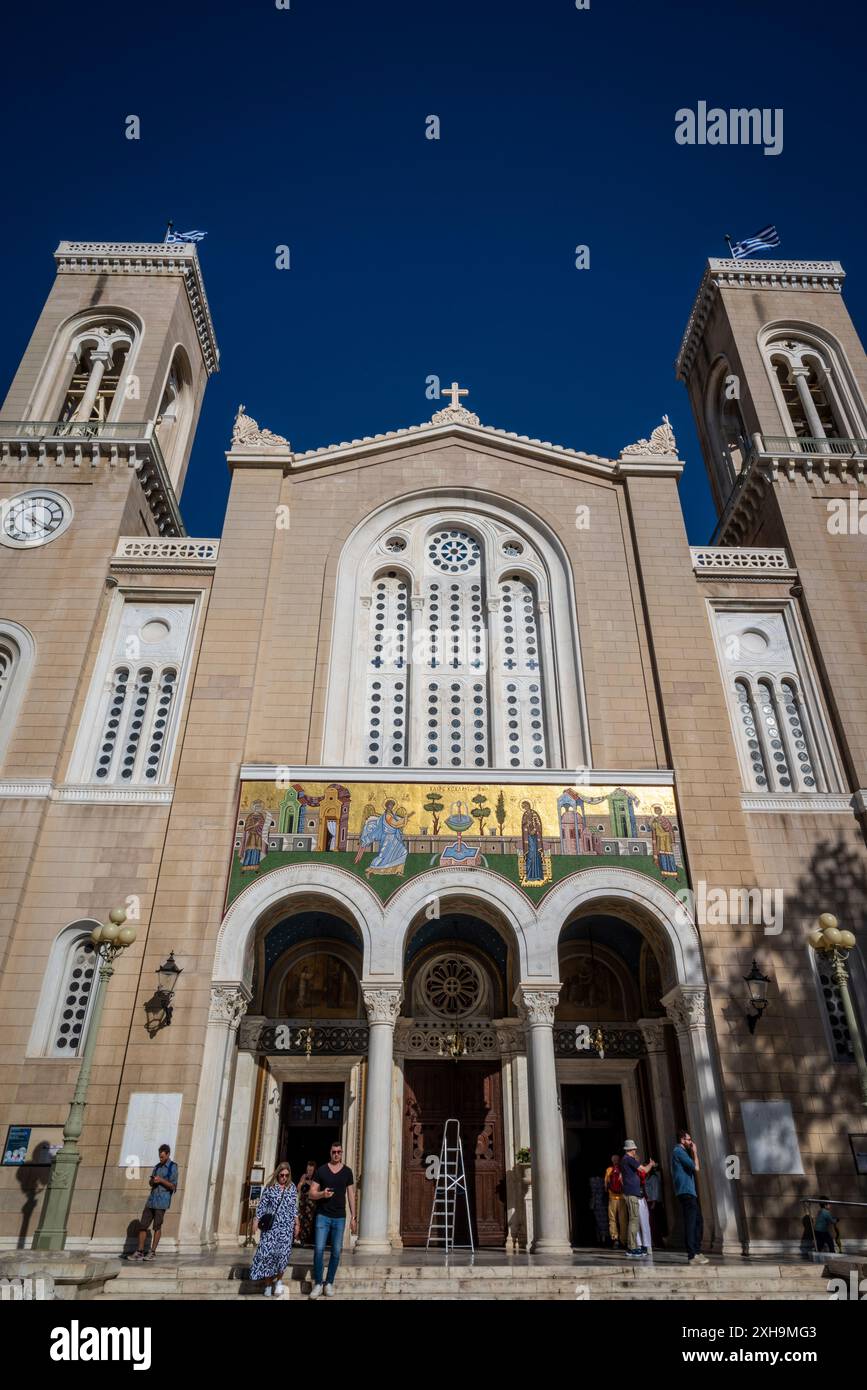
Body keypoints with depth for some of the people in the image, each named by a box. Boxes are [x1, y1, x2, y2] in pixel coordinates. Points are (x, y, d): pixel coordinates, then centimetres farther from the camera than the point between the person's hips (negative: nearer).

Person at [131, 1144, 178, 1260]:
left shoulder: (173, 1167, -4)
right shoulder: (157, 1166, 15)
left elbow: (173, 1186, -8)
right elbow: (150, 1182, 20)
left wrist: (161, 1180, -18)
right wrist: (152, 1180, -4)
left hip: (162, 1201, -6)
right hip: (152, 1199, 6)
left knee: (157, 1227, -1)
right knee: (142, 1225, 2)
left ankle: (152, 1252, 8)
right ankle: (140, 1252, 10)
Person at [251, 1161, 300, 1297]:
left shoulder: (292, 1187, 5)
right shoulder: (270, 1186, 0)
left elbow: (295, 1207, 8)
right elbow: (262, 1204, 2)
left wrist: (296, 1224, 6)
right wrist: (256, 1220, -4)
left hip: (286, 1226, 1)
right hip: (270, 1225, -1)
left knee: (283, 1252, -7)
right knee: (268, 1251, -4)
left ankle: (279, 1281, 11)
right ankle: (269, 1283, 9)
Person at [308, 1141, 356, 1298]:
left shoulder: (347, 1172, 5)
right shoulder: (321, 1170, 0)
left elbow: (351, 1195, 7)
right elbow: (312, 1194, 2)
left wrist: (353, 1217, 2)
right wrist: (322, 1194, -19)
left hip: (339, 1217, 1)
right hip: (323, 1216, -1)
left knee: (336, 1252, 3)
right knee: (319, 1250, -6)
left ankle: (329, 1283, 15)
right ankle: (317, 1284, 6)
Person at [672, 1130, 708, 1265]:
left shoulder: (680, 1152, 22)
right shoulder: (679, 1151, -11)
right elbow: (696, 1168, -16)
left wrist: (693, 1153, 18)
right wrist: (694, 1152, -4)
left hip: (690, 1192, 11)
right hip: (686, 1192, -11)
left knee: (698, 1222, 15)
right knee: (690, 1224, -9)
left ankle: (697, 1252, 21)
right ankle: (692, 1256, -8)